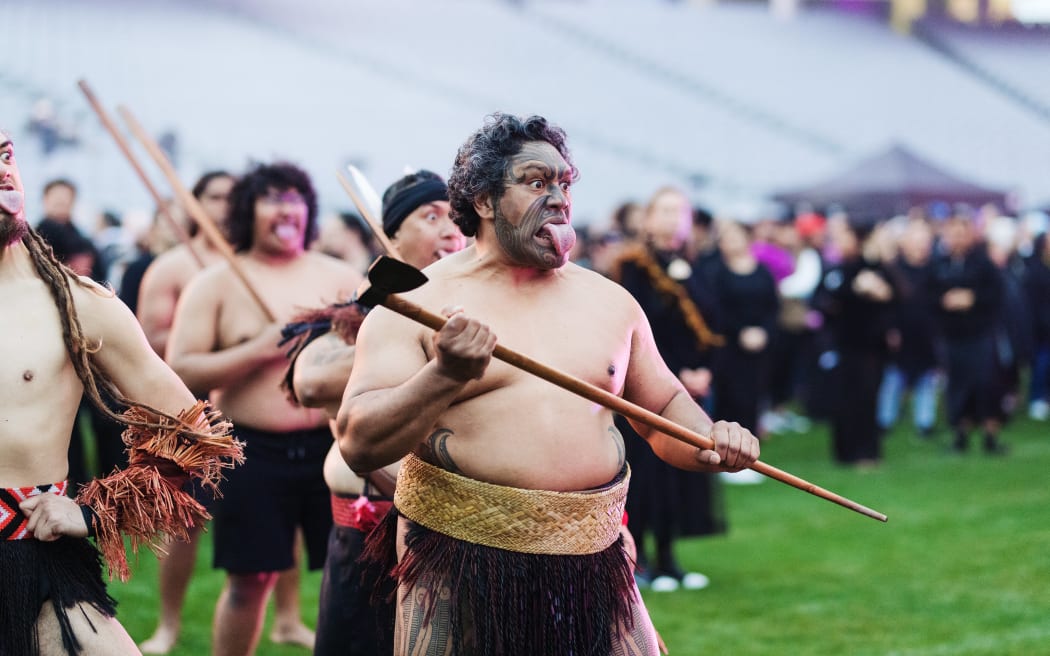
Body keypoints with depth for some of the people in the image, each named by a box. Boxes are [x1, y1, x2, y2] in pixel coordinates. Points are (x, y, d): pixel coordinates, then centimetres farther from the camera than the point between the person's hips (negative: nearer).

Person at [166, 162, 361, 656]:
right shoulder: (215, 285, 2)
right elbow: (180, 370, -6)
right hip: (253, 451, -2)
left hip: (330, 445, 2)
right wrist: (256, 351, -14)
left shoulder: (339, 277, 8)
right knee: (249, 579, 2)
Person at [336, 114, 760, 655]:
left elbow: (664, 407, 22)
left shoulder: (609, 300, 12)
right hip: (459, 562, -3)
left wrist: (710, 444, 1)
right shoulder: (415, 303, -2)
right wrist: (445, 375, -25)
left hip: (592, 564, 4)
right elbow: (359, 445, -11)